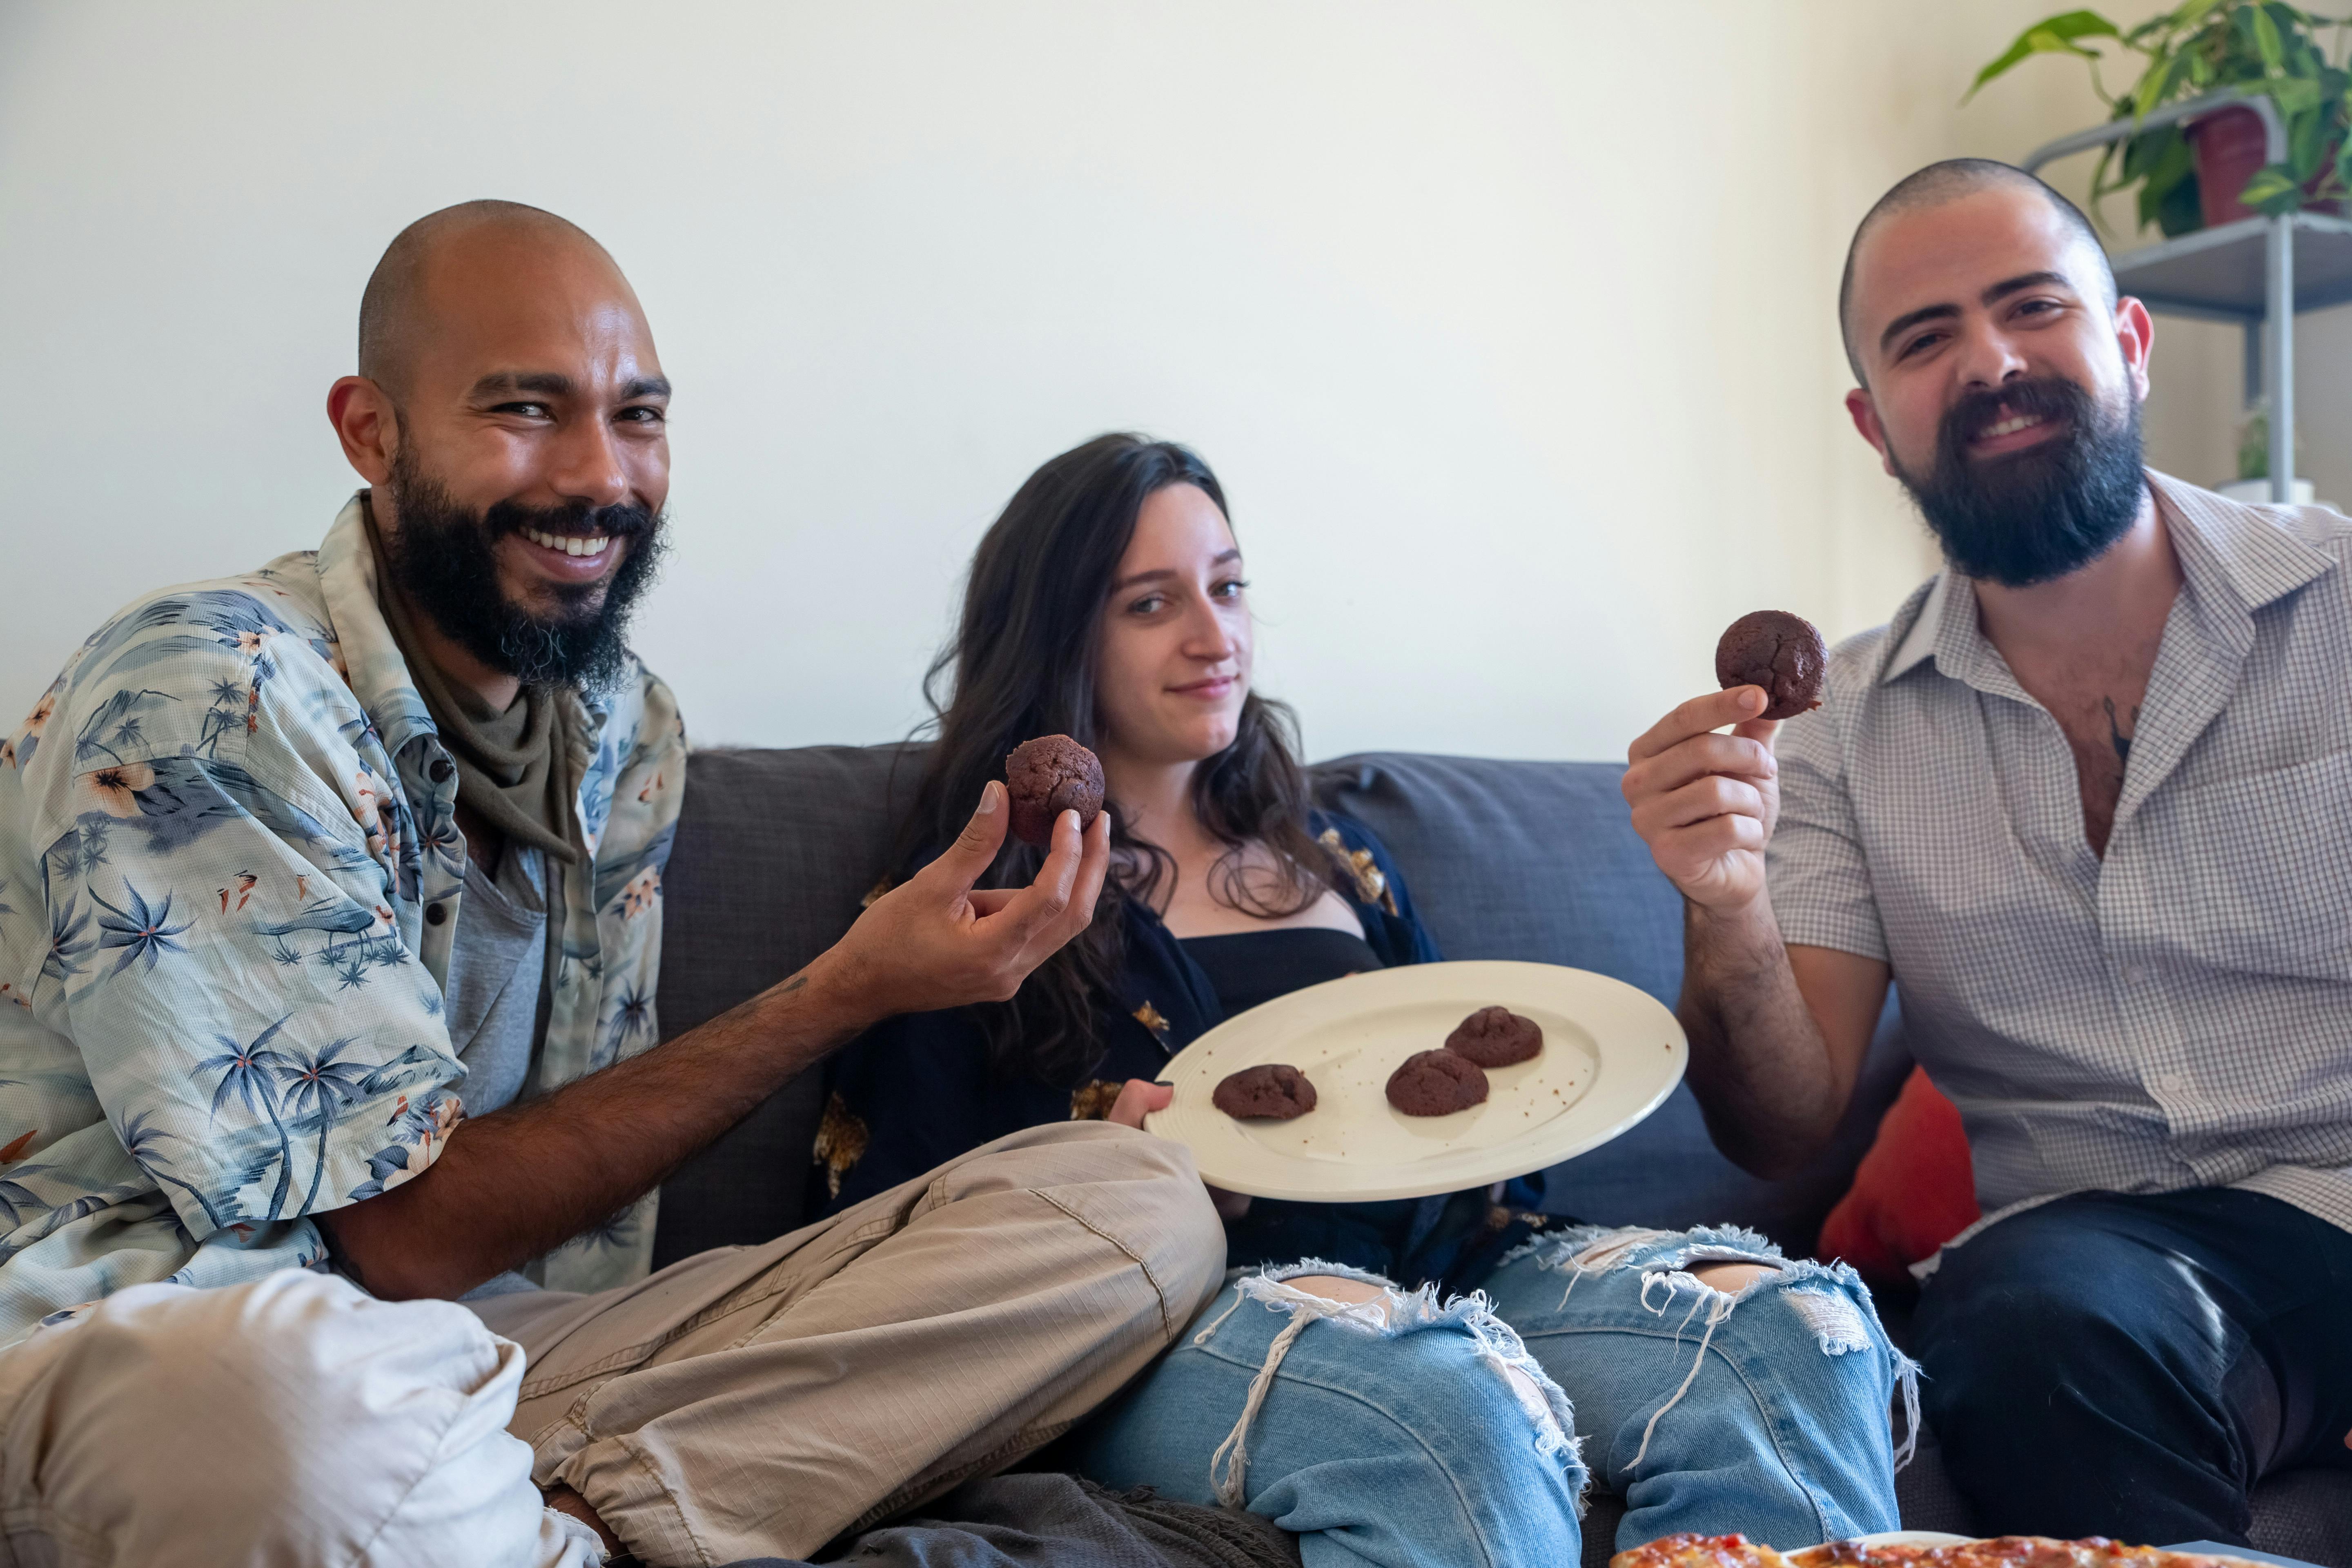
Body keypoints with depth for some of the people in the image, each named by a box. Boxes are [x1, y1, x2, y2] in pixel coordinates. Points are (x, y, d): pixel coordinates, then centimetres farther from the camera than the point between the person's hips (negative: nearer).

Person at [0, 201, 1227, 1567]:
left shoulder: (629, 727, 8)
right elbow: (411, 1232, -17)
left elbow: (577, 1161, 11)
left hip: (512, 1347, 7)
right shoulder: (202, 703, -16)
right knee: (315, 1386, -46)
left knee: (1140, 1205, -9)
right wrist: (848, 993, -17)